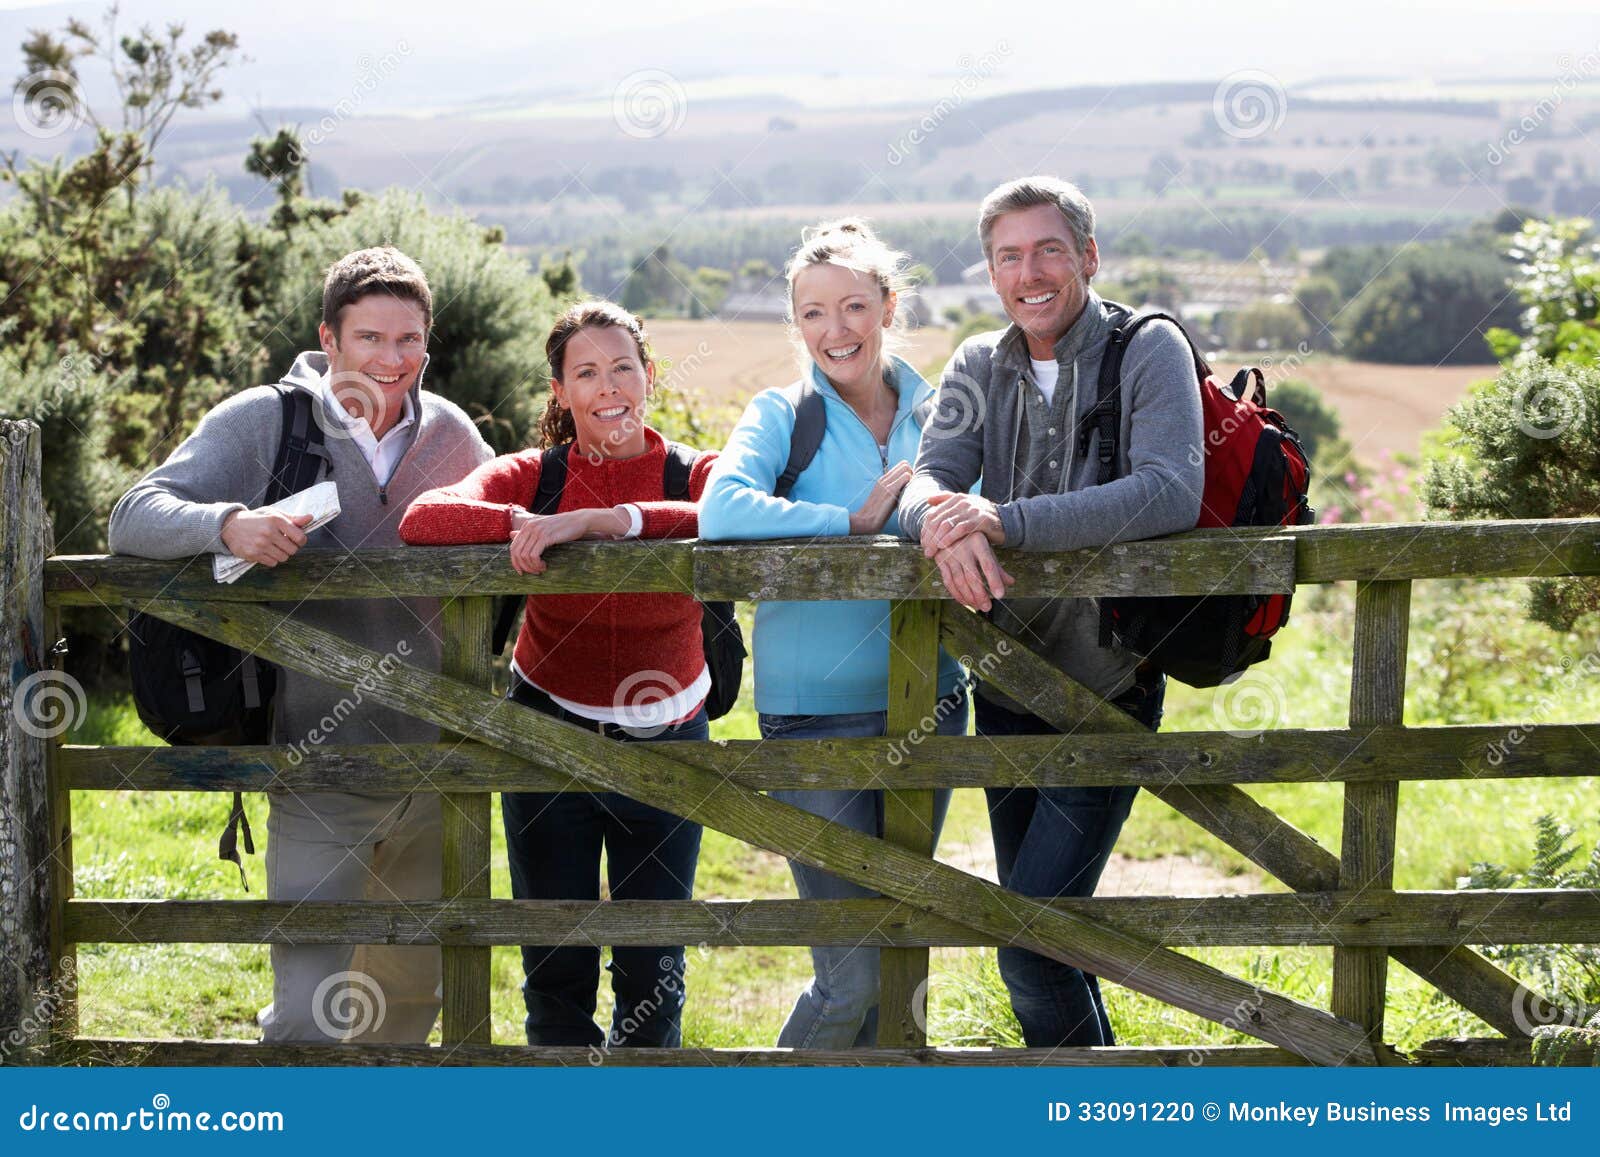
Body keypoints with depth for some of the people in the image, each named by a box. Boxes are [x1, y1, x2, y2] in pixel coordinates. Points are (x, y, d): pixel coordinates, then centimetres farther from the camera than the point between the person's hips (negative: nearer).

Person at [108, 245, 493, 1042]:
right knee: (308, 1014, -9)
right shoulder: (262, 422, -5)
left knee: (410, 996, 19)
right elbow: (134, 517, -9)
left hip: (437, 763, 4)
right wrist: (226, 523, -31)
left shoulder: (449, 433, 5)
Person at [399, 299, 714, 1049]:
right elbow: (423, 520, -20)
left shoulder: (692, 473, -7)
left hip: (665, 738, 0)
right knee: (557, 968, 9)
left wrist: (596, 521, -36)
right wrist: (522, 523, -36)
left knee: (652, 973, 10)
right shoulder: (533, 475, -5)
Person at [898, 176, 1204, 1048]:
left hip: (1108, 689, -6)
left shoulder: (1150, 351, -10)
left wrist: (1002, 521, -32)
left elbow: (1173, 493, -26)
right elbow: (927, 482, -8)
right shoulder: (979, 367, 5)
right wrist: (944, 519, -35)